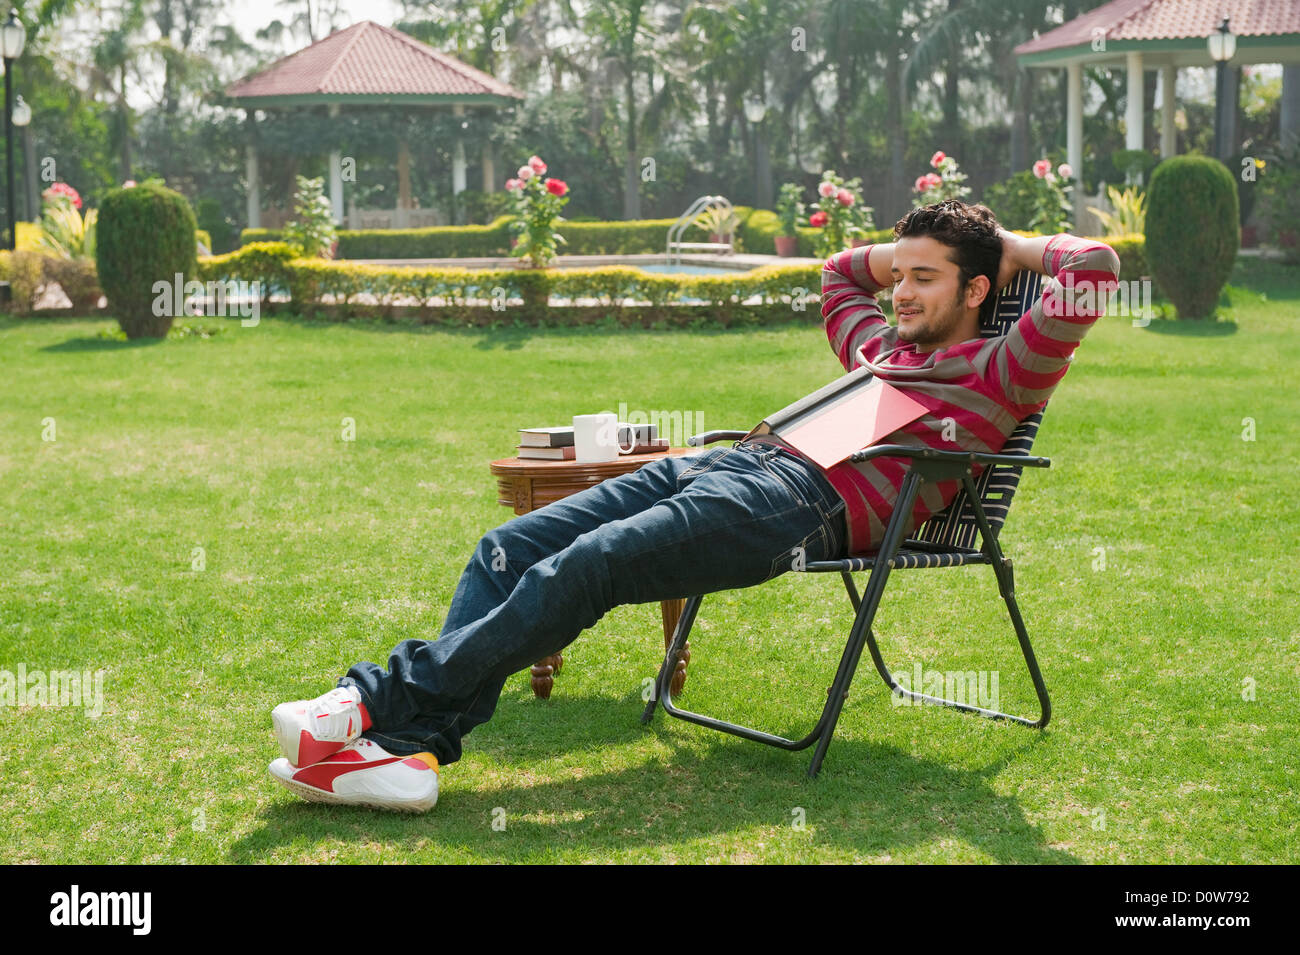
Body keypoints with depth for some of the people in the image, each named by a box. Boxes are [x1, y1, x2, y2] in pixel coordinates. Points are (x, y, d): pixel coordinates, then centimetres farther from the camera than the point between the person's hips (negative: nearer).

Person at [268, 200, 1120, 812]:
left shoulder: (1000, 373, 8)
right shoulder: (886, 345, 33)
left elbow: (1093, 267, -2)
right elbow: (841, 275, 54)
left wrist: (1012, 248, 14)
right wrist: (910, 245, 42)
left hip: (808, 501, -9)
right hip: (739, 459, 9)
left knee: (578, 571, -27)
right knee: (507, 552, -10)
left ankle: (387, 704, -28)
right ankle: (410, 749, -23)